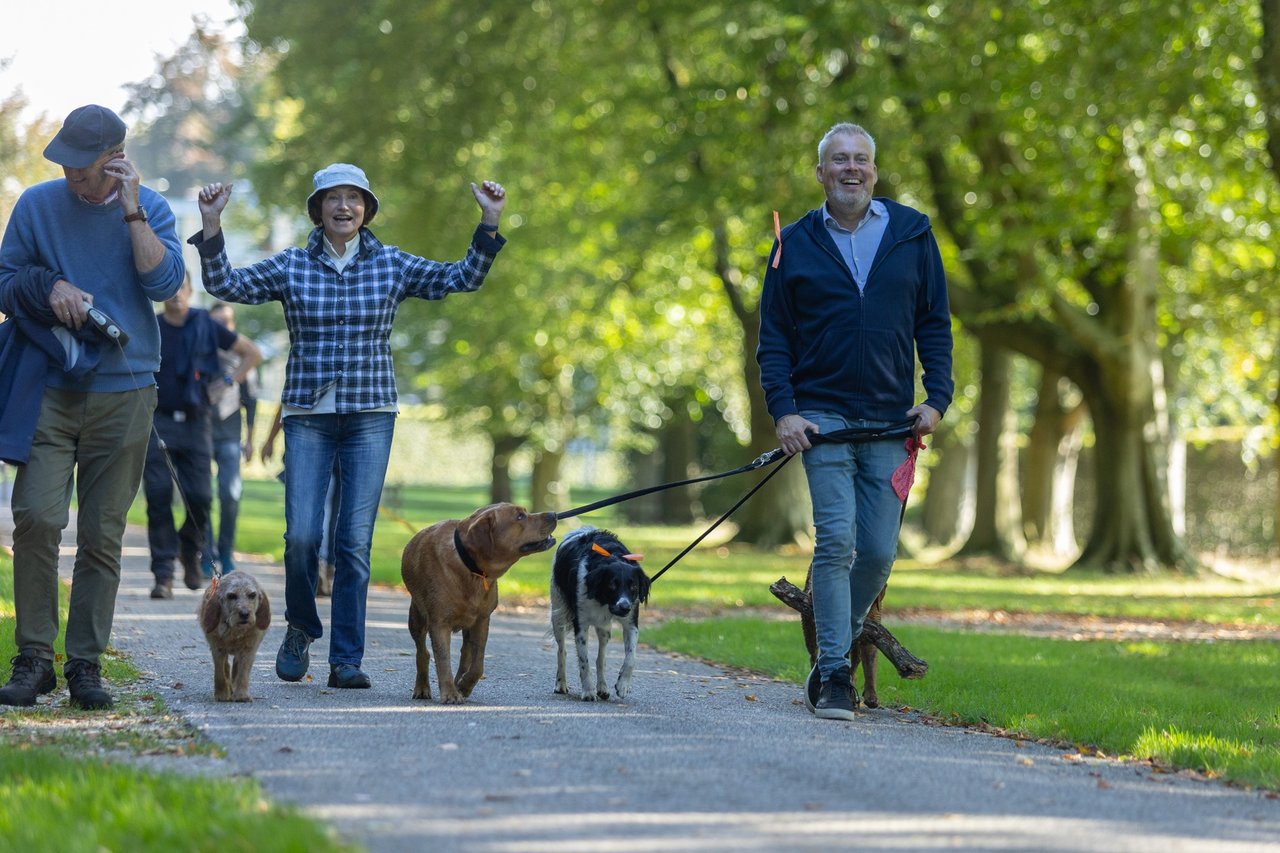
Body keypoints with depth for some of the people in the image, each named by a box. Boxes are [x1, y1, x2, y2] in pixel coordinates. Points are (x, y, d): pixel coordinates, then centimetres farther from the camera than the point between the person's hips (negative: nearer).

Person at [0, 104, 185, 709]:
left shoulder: (149, 208, 3)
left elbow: (164, 282, -11)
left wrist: (131, 211, -14)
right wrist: (48, 286, -10)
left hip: (123, 392, 0)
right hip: (50, 388, 0)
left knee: (103, 535, 2)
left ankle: (85, 663, 9)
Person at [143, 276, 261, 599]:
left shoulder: (206, 327, 7)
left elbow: (252, 353, 15)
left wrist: (229, 382, 4)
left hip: (195, 423, 0)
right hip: (158, 423, 0)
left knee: (200, 497, -5)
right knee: (158, 498, -7)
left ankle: (191, 552, 24)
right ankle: (163, 574, -5)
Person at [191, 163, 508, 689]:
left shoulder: (391, 265, 5)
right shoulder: (291, 266, 4)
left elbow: (464, 277, 0)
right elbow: (225, 284, -2)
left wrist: (489, 223, -12)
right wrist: (211, 226, -15)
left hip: (370, 417, 0)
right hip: (308, 414, 0)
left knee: (355, 541, -5)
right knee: (302, 535, -10)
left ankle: (346, 660, 2)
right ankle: (300, 629, 18)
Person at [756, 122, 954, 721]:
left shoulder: (912, 234, 7)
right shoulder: (795, 244, 5)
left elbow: (934, 323, 9)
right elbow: (773, 337, 5)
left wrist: (937, 398, -3)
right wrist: (783, 410, -7)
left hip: (891, 422, 2)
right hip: (823, 416, -2)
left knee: (878, 551, 1)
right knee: (836, 542, -12)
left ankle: (838, 644, 24)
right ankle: (834, 679, -11)